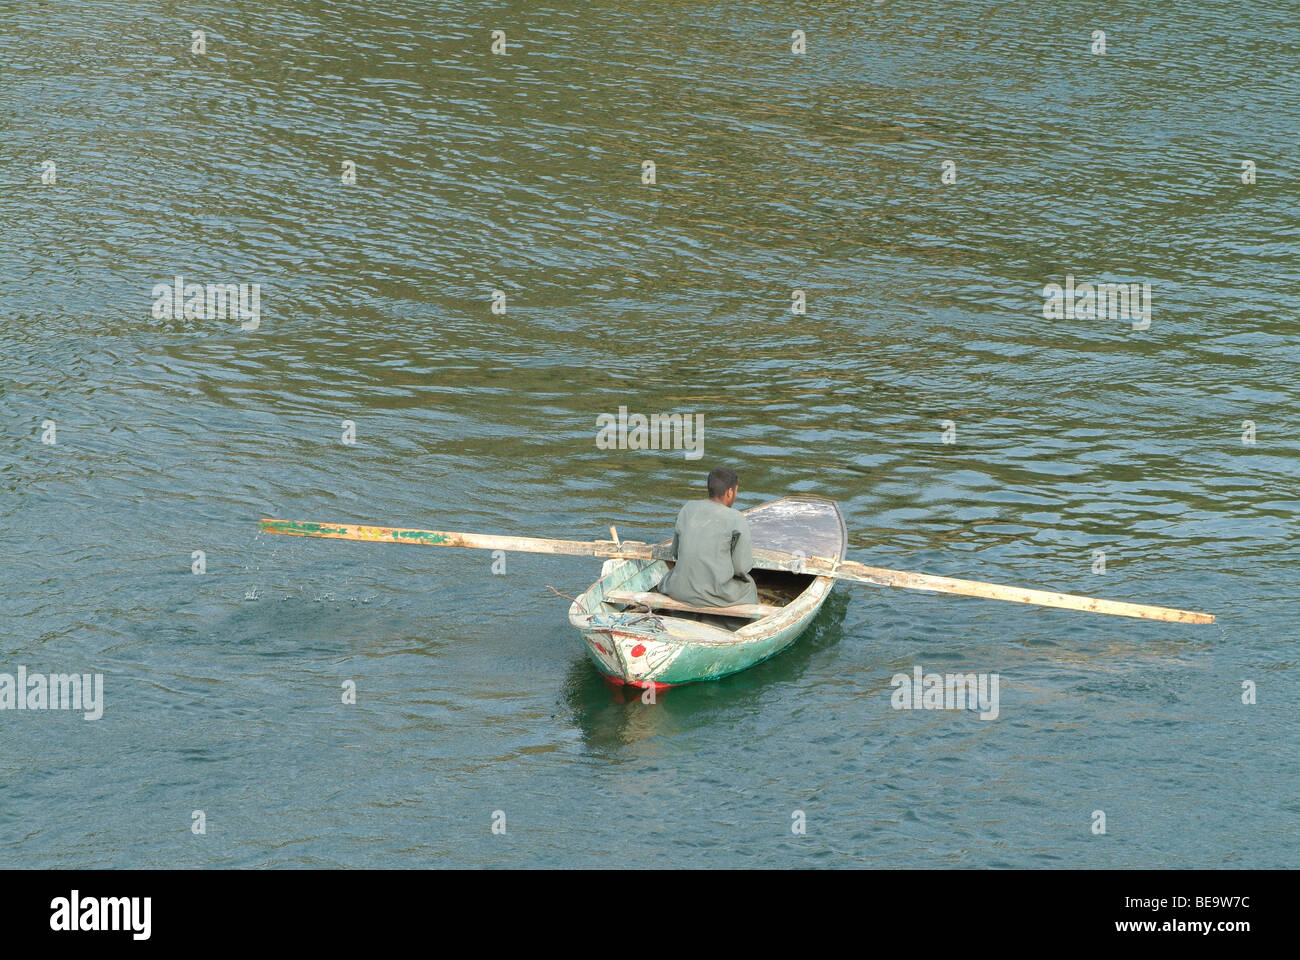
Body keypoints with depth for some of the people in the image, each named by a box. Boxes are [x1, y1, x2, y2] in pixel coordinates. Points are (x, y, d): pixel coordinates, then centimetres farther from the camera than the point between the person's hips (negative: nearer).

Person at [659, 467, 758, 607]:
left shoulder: (687, 510, 1)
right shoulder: (737, 520, -12)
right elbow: (742, 566, -9)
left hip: (681, 590, 3)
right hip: (716, 595, -3)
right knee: (746, 584, 31)